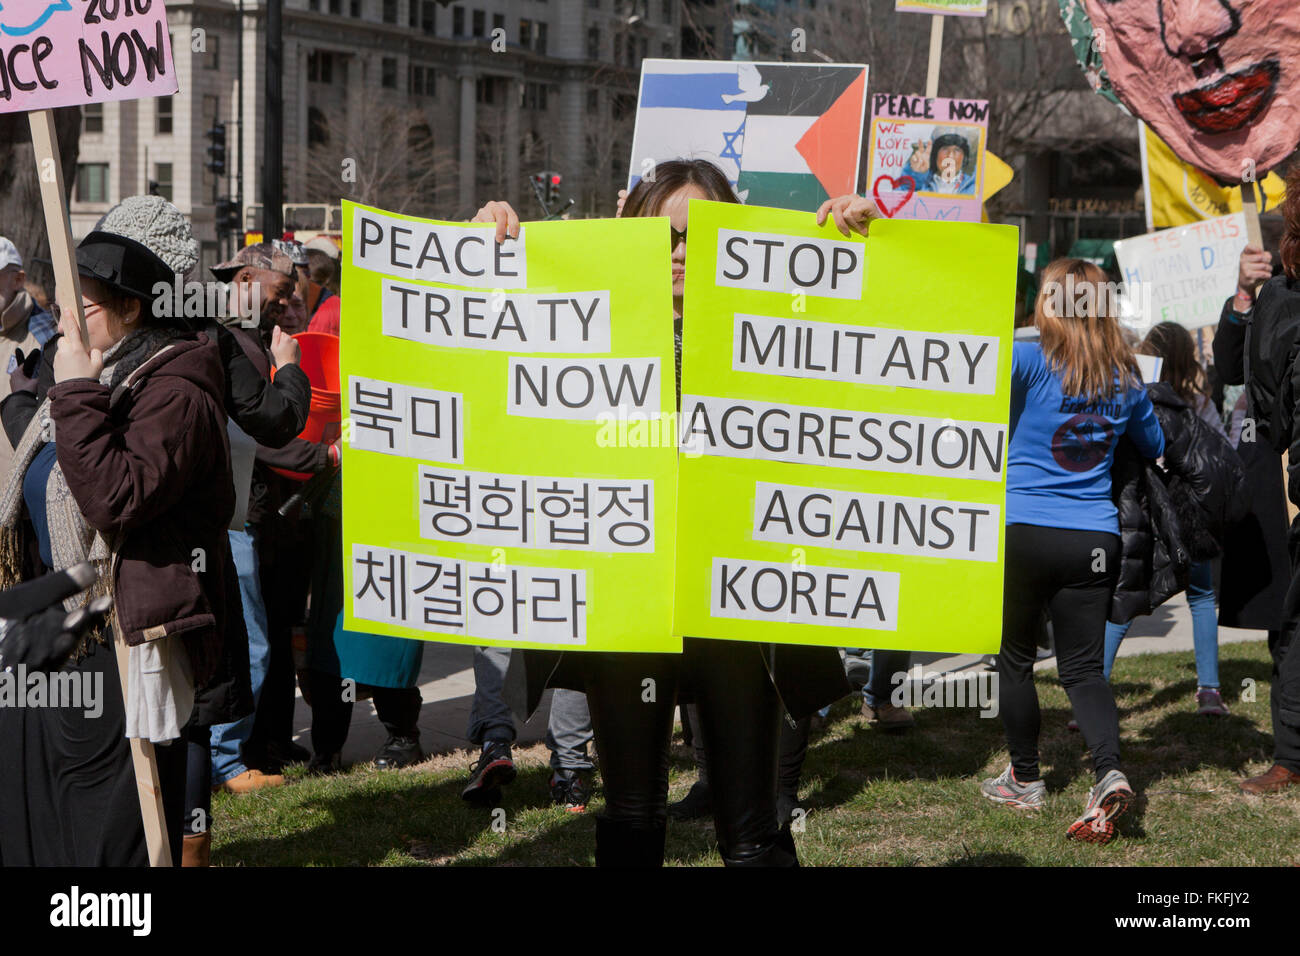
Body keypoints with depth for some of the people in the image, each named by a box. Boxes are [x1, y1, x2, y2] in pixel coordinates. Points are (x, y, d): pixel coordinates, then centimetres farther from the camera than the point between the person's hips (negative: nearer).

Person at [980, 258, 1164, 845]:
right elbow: (1156, 447, 23)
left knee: (1015, 658, 13)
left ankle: (1025, 780, 22)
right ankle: (1109, 771, -15)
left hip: (1024, 531, -3)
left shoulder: (1031, 360, -8)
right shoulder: (1124, 378, 7)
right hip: (1096, 538, 3)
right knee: (1082, 666, 6)